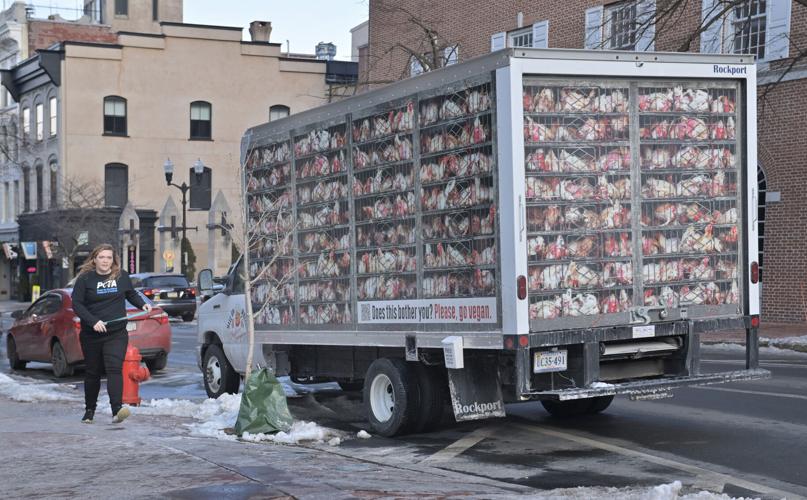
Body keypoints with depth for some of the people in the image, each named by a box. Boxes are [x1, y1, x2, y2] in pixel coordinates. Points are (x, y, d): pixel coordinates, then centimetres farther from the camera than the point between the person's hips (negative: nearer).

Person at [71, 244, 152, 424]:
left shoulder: (122, 276, 4)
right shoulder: (85, 278, -3)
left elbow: (131, 294, 22)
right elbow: (76, 303, -7)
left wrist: (143, 304, 4)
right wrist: (93, 321, -19)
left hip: (117, 334, 0)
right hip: (91, 335, 0)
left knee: (114, 368, -18)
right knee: (92, 373, 13)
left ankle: (117, 410, -29)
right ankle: (89, 410, 30)